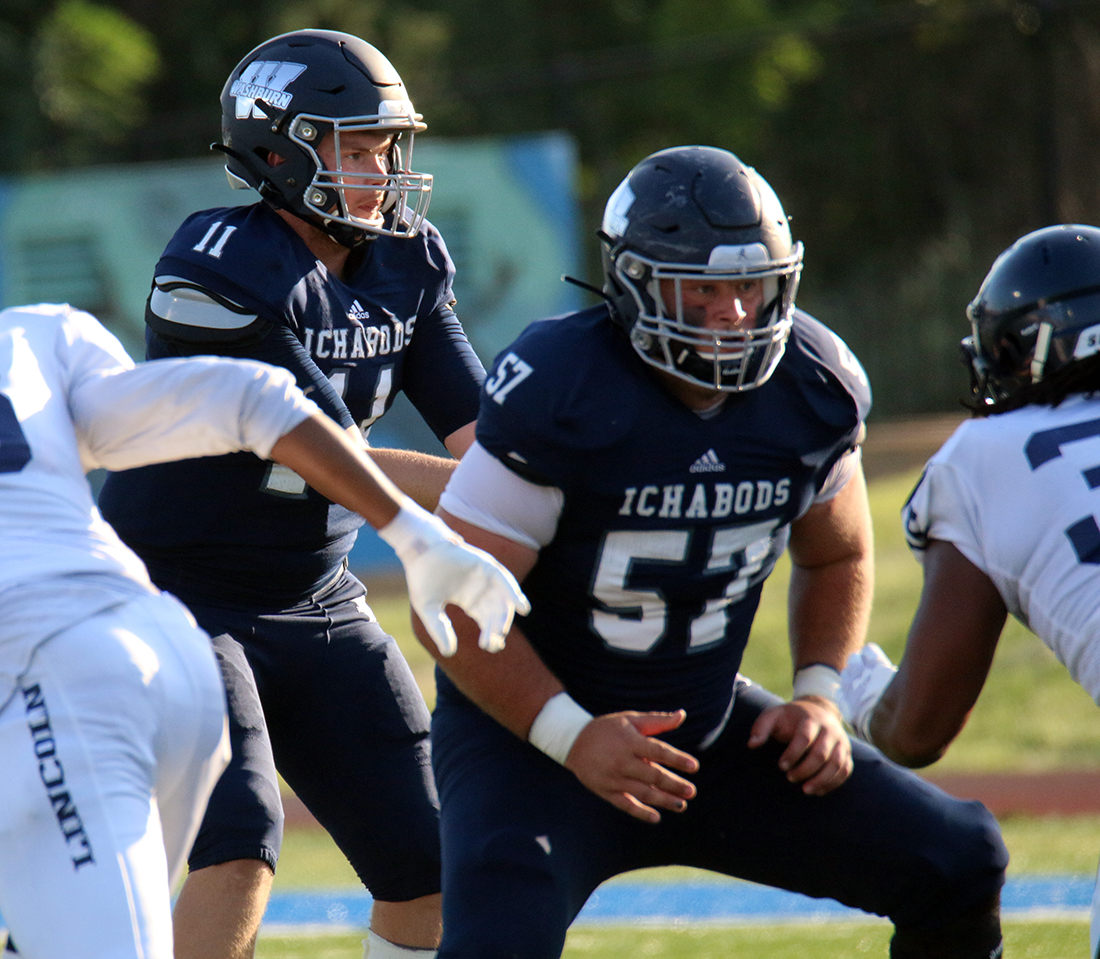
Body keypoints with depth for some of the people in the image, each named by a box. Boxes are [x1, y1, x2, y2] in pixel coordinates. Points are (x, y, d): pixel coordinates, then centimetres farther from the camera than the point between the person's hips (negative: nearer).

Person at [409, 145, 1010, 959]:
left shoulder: (814, 388, -6)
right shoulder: (556, 394, -24)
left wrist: (820, 694, -3)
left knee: (957, 866, -1)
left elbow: (837, 558, 14)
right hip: (529, 729, -6)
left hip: (708, 727, 6)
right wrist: (572, 737, -29)